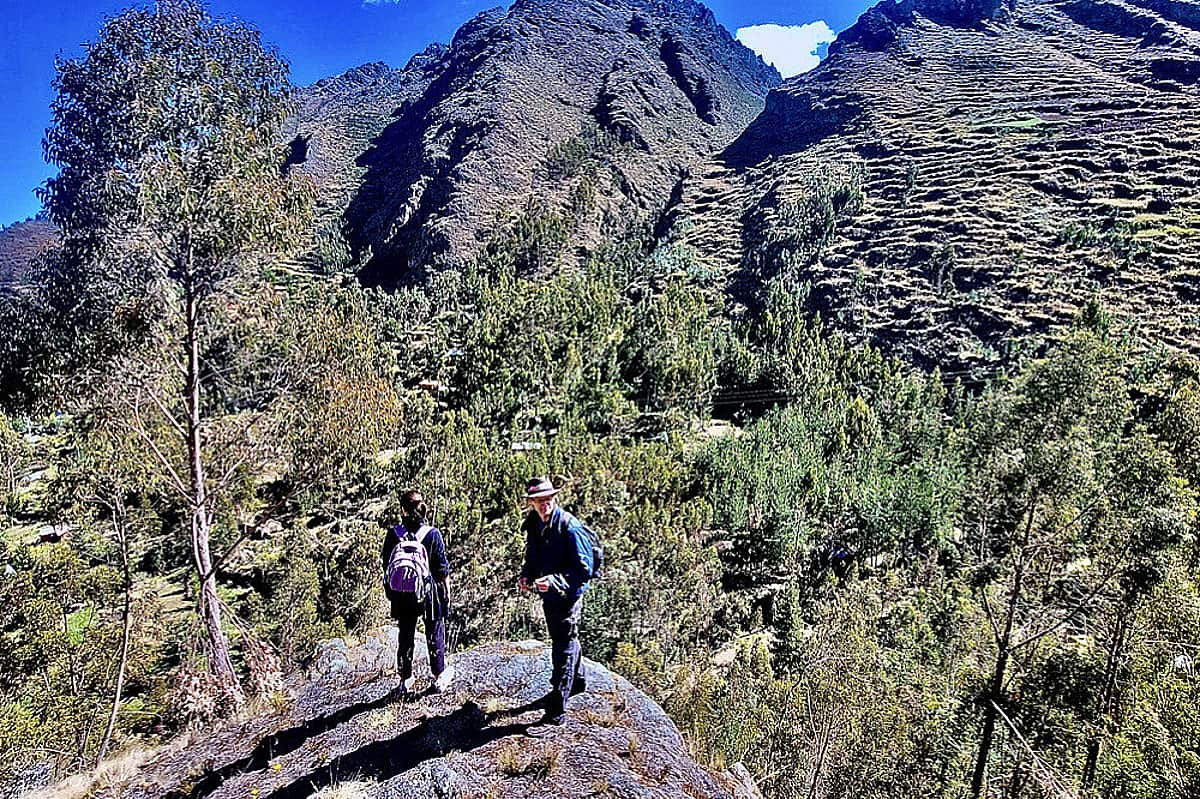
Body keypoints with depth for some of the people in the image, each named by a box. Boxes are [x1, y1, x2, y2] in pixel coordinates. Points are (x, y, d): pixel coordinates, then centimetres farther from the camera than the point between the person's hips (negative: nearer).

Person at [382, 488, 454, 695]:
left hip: (402, 594, 2)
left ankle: (406, 679, 25)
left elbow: (387, 566, 0)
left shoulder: (393, 534, -8)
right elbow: (443, 569, -9)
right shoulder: (433, 534, -13)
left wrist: (391, 592, 12)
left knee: (405, 635, 15)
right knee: (435, 634, 12)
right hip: (430, 593, -2)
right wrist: (447, 592, 3)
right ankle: (439, 678, 20)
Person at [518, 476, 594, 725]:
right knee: (563, 639, 26)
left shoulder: (569, 527, -22)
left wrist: (554, 580, -32)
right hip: (549, 593, 8)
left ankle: (557, 709, 5)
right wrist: (526, 576, -4)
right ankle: (577, 681, 49)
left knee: (563, 647, -3)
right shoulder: (533, 525, 0)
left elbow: (584, 568, -22)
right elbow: (532, 557, 15)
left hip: (568, 594, -8)